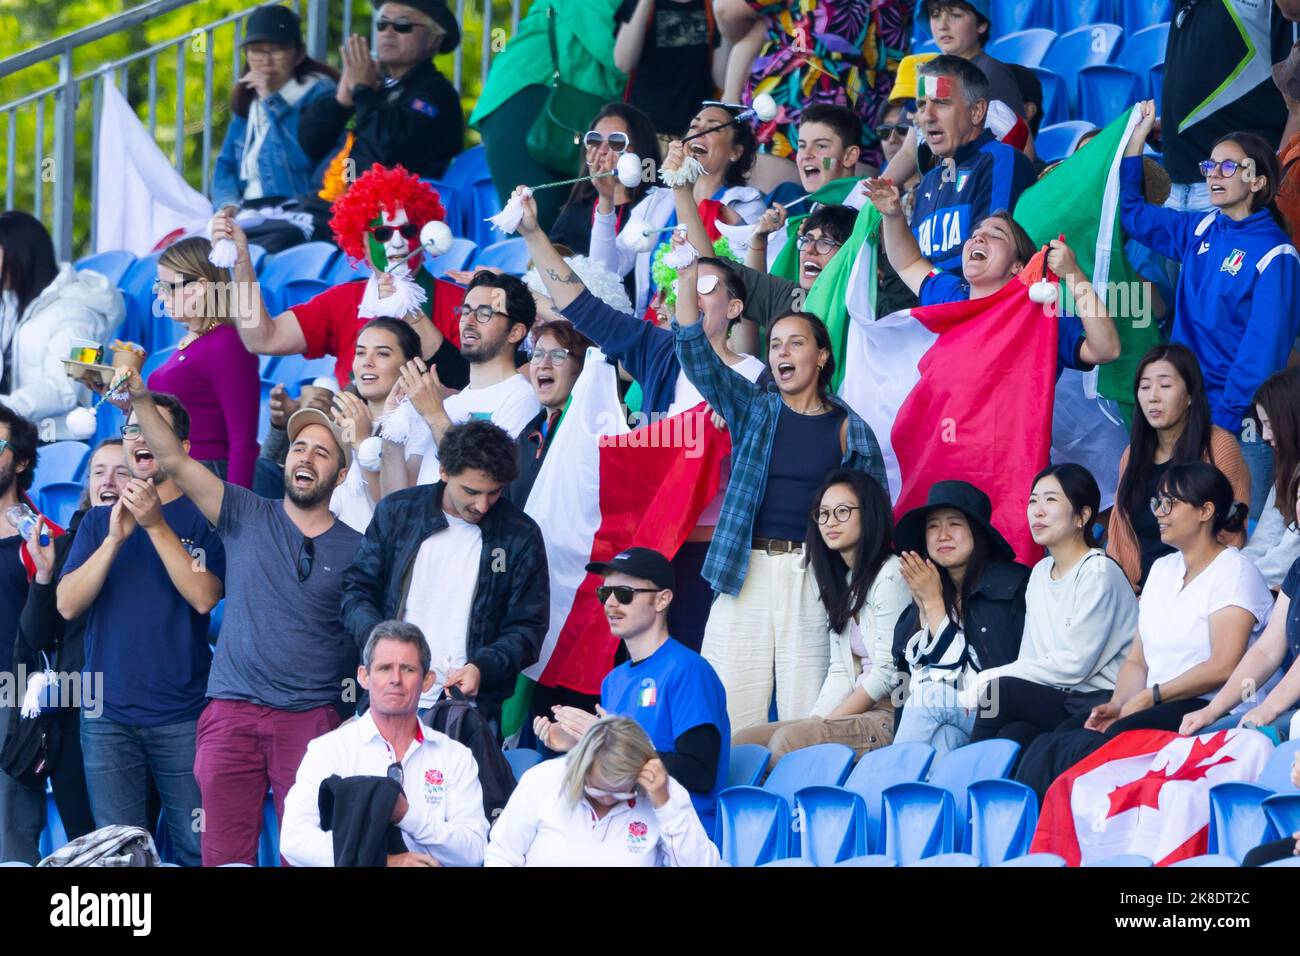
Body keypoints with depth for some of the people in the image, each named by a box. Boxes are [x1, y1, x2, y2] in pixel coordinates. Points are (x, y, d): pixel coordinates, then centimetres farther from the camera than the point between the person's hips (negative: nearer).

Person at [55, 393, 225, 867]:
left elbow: (203, 597, -13)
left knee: (199, 849, -5)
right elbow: (67, 605, -1)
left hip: (183, 716, -3)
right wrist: (116, 537, -12)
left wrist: (156, 525, -17)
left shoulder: (203, 518, 2)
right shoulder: (99, 520, 11)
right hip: (108, 715, 3)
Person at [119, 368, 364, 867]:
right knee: (224, 856, -2)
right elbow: (175, 461, 1)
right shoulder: (248, 516, 9)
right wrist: (140, 399, -12)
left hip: (310, 718, -1)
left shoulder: (356, 548, 7)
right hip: (231, 713, 1)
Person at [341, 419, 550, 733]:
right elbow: (357, 590, 10)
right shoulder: (396, 512, 5)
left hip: (471, 707, -1)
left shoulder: (520, 536, 2)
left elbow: (528, 628, 4)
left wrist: (482, 667, -15)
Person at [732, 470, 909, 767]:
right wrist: (814, 721, -1)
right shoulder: (840, 582, 20)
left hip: (892, 716, -9)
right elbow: (840, 672, 16)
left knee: (788, 741, -30)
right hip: (857, 714, 9)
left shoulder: (890, 575, -7)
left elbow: (887, 672, -12)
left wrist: (825, 723, -11)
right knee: (741, 742, -6)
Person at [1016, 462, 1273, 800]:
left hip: (1209, 709, -7)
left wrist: (1149, 698, -15)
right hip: (1156, 708, 7)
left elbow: (1223, 667, -14)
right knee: (1057, 739, -21)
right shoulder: (1162, 569, 22)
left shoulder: (1234, 571, -2)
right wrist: (1117, 705, -3)